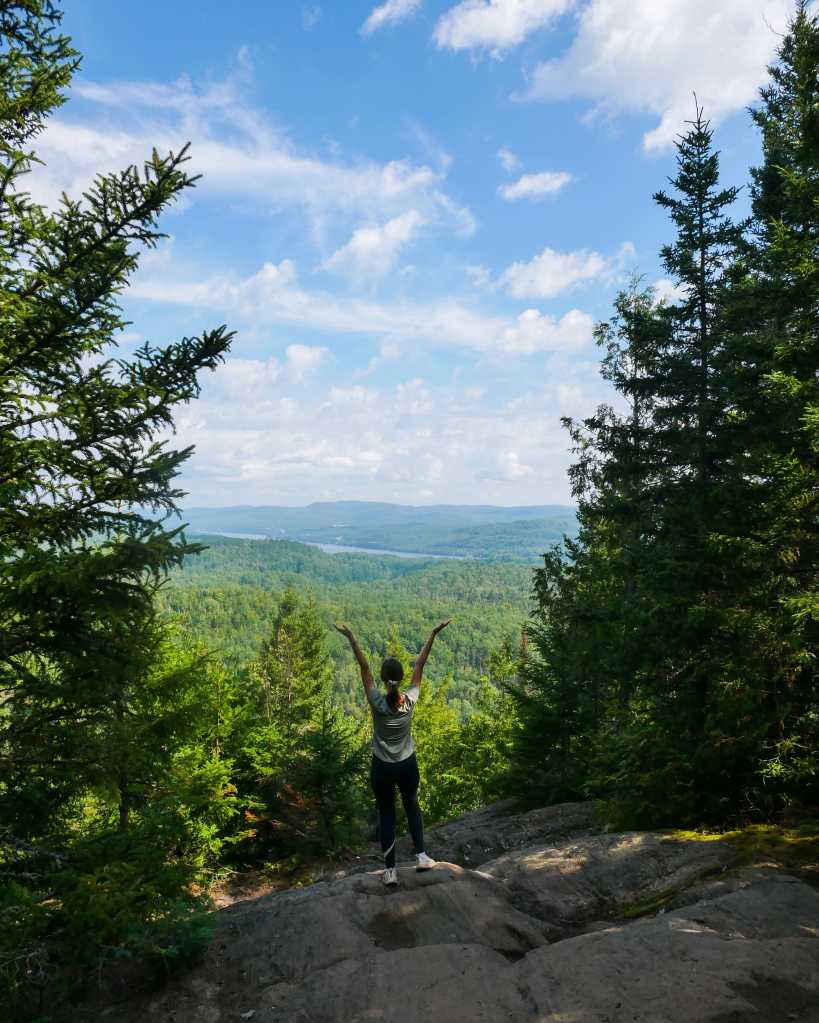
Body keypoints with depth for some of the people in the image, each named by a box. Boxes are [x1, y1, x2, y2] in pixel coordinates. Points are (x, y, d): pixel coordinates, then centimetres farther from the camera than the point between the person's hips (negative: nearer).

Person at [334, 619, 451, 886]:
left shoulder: (377, 702, -22)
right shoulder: (410, 700, -18)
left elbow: (364, 667, -20)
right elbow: (420, 665, -12)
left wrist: (350, 637, -19)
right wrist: (433, 634, -7)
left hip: (382, 767, -1)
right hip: (407, 765, 1)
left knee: (386, 815, 12)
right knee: (412, 806, 25)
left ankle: (390, 870, 15)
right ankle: (421, 855, 18)